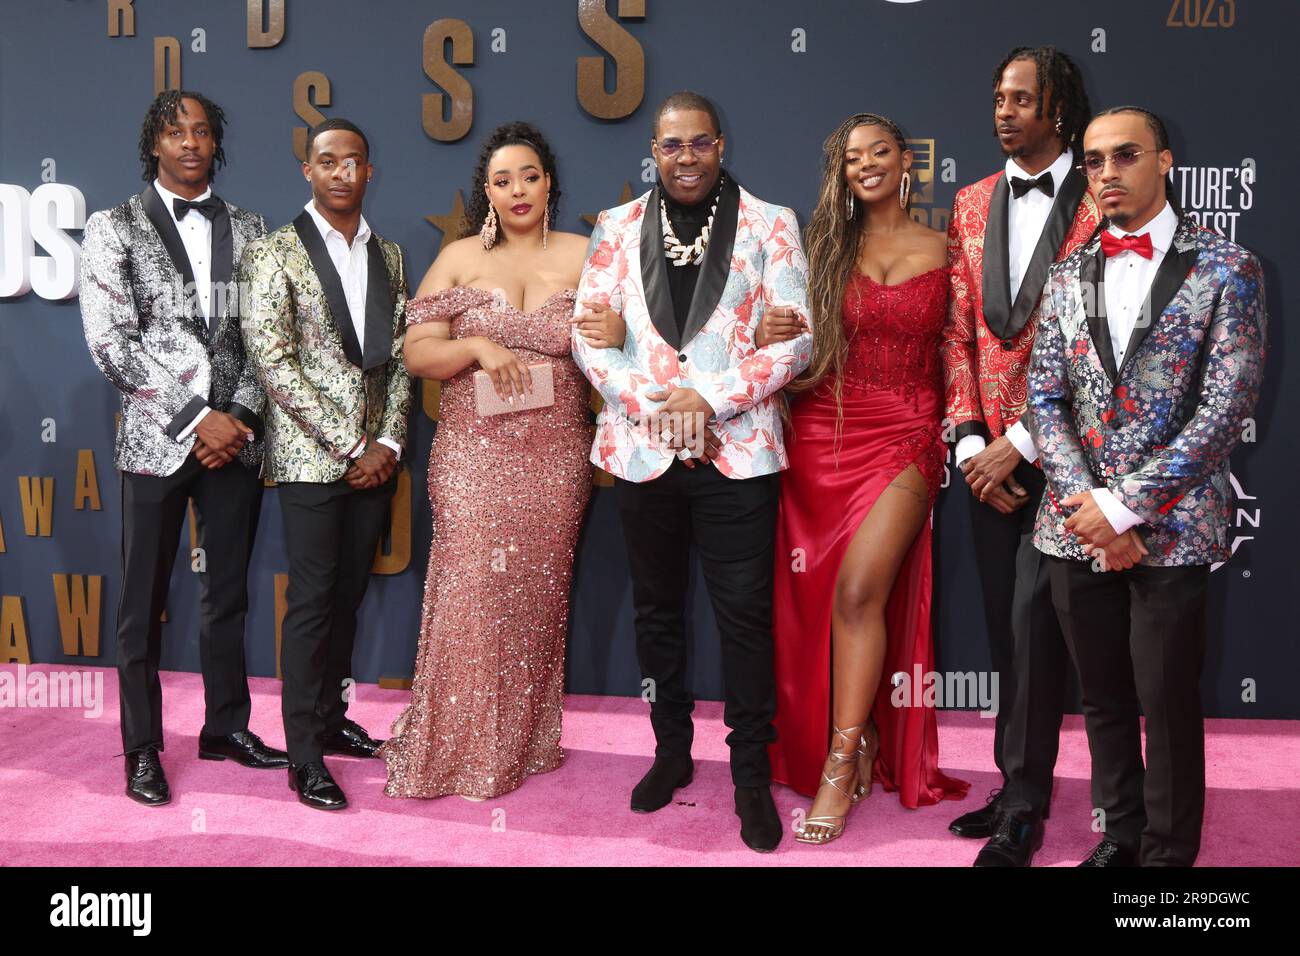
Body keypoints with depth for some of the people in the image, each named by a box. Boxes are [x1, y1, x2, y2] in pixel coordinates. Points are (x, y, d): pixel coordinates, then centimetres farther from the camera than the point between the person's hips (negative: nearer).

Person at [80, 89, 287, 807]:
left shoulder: (248, 229, 11)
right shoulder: (114, 228, 2)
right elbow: (113, 345, -7)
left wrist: (241, 417, -7)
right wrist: (197, 418, -13)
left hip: (236, 437, 3)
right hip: (158, 442, -2)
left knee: (227, 593, 12)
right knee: (144, 602, 6)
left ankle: (227, 727, 27)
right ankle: (143, 748, 20)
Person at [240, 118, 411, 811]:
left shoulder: (388, 256, 12)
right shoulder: (274, 252, -4)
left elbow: (399, 358, 10)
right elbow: (273, 361, -11)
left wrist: (388, 442, -3)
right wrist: (349, 446, -13)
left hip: (375, 457, 5)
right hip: (311, 458, -5)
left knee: (349, 594, 13)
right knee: (312, 599, -1)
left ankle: (331, 716, 28)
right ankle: (305, 756, 10)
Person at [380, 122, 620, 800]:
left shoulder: (584, 256, 8)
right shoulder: (460, 258, 8)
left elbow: (613, 354, 10)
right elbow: (416, 354, 3)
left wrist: (615, 334, -12)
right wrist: (477, 346, -14)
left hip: (555, 459, 1)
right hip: (473, 456, 0)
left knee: (536, 595, 5)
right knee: (471, 590, -5)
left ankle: (524, 740, 21)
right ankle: (457, 746, 10)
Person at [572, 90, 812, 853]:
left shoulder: (770, 225, 3)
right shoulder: (618, 228, 8)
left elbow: (796, 337, -3)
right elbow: (589, 331, 4)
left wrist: (710, 398, -12)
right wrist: (651, 406, -10)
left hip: (737, 450, -2)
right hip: (642, 449, 3)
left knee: (746, 614, 0)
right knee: (658, 609, 13)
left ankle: (752, 772, 16)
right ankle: (672, 751, 31)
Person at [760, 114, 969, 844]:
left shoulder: (941, 250, 7)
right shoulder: (826, 248, 11)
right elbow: (801, 349, 7)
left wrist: (957, 432, -5)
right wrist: (767, 340, -13)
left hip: (904, 439, -2)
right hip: (822, 435, 3)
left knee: (858, 590, -15)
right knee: (818, 599, 3)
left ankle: (842, 762, -3)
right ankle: (859, 739, 22)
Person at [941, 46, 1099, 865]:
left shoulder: (1100, 205, -6)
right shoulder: (972, 205, 11)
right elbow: (958, 331, 8)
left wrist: (1021, 442, -14)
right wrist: (970, 440, -2)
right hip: (990, 452, 5)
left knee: (1034, 621, -5)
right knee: (1006, 622, 10)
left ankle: (1022, 811, 9)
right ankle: (1021, 786, 24)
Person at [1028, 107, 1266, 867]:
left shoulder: (1226, 267, -2)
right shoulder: (1070, 275, 10)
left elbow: (1227, 406, -11)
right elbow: (1045, 400, 5)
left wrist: (1124, 505, -15)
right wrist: (1087, 506, -8)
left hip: (1171, 529, -4)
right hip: (1079, 526, 4)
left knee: (1168, 703, 5)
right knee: (1103, 698, 14)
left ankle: (1167, 852, 24)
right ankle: (1119, 837, 32)